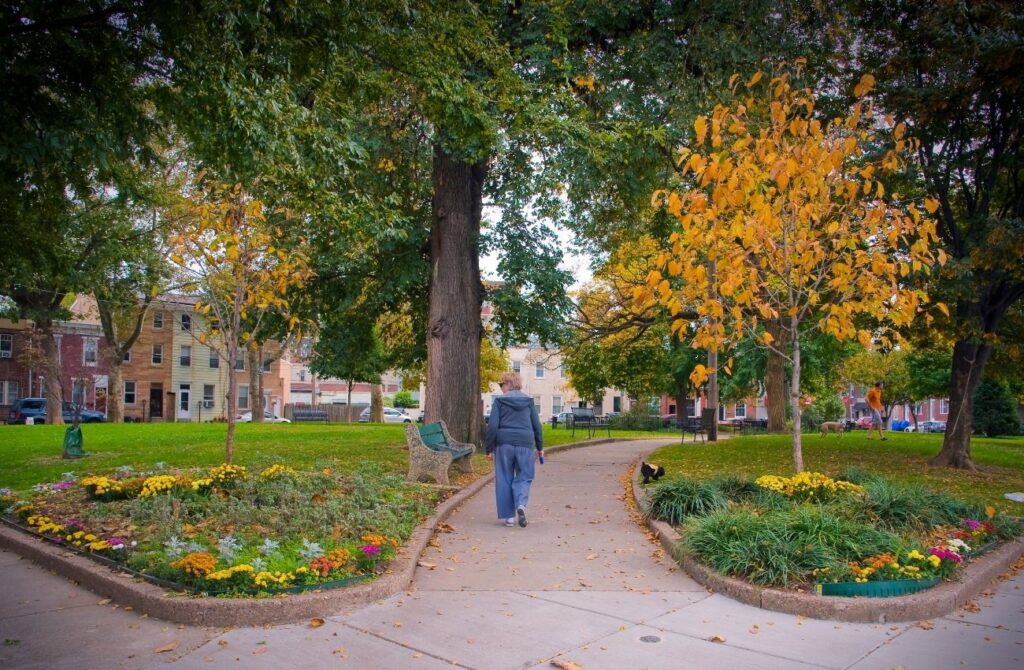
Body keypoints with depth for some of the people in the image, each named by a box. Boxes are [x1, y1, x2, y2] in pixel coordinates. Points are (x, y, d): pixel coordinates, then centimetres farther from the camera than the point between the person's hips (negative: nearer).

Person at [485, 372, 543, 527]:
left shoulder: (499, 401, 2)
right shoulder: (528, 401, 10)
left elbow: (492, 426, -3)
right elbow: (537, 425, 11)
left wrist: (490, 448, 3)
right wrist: (539, 447, 19)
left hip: (504, 444, -1)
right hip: (525, 444, 1)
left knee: (504, 479, 8)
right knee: (524, 477, 9)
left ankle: (508, 516, 9)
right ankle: (521, 504, -17)